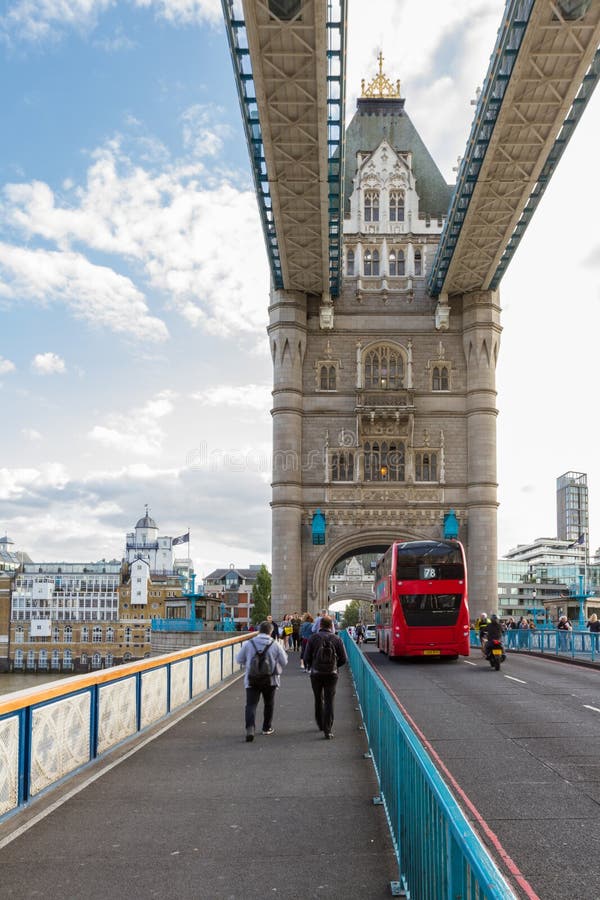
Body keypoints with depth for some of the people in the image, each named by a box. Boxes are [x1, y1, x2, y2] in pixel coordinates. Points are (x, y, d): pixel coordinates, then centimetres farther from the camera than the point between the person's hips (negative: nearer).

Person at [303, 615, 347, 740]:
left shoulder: (313, 638, -5)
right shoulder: (337, 639, -2)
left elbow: (306, 657, -6)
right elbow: (344, 659, 0)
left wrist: (309, 666, 14)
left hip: (316, 673, 1)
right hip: (331, 674, -1)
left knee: (318, 700, 19)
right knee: (329, 702, 1)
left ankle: (321, 725, 31)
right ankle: (328, 730, -6)